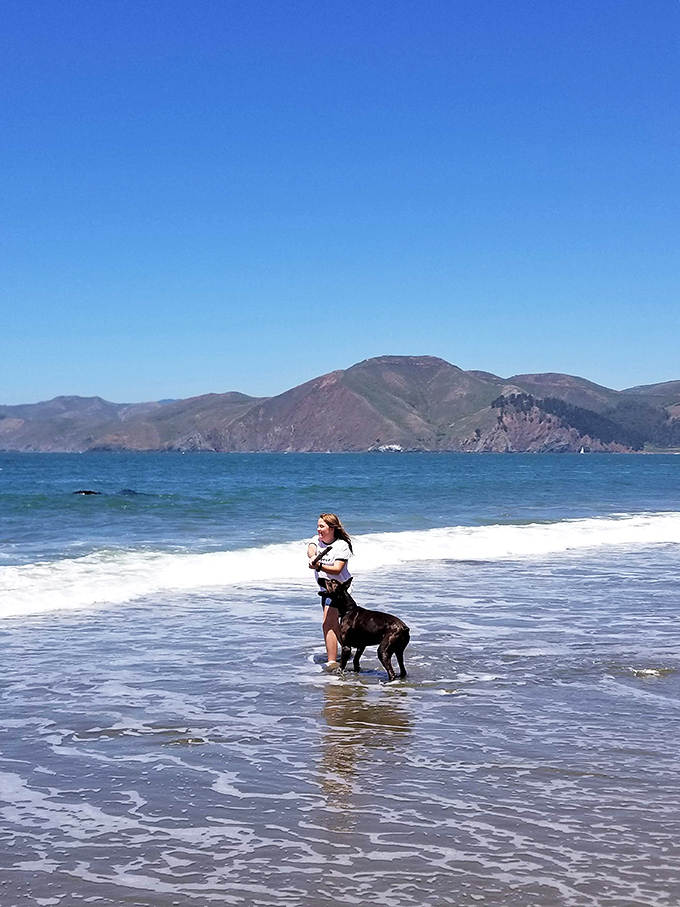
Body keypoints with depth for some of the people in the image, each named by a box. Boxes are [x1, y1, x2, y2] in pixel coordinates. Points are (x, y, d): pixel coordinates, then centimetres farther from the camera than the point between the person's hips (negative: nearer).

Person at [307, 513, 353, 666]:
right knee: (334, 624, 22)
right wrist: (312, 556, -47)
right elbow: (311, 548, -23)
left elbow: (337, 569, -28)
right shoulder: (317, 540, 1)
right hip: (325, 587, 8)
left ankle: (332, 662, -21)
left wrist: (319, 567, -46)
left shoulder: (342, 545, -17)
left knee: (328, 625, -18)